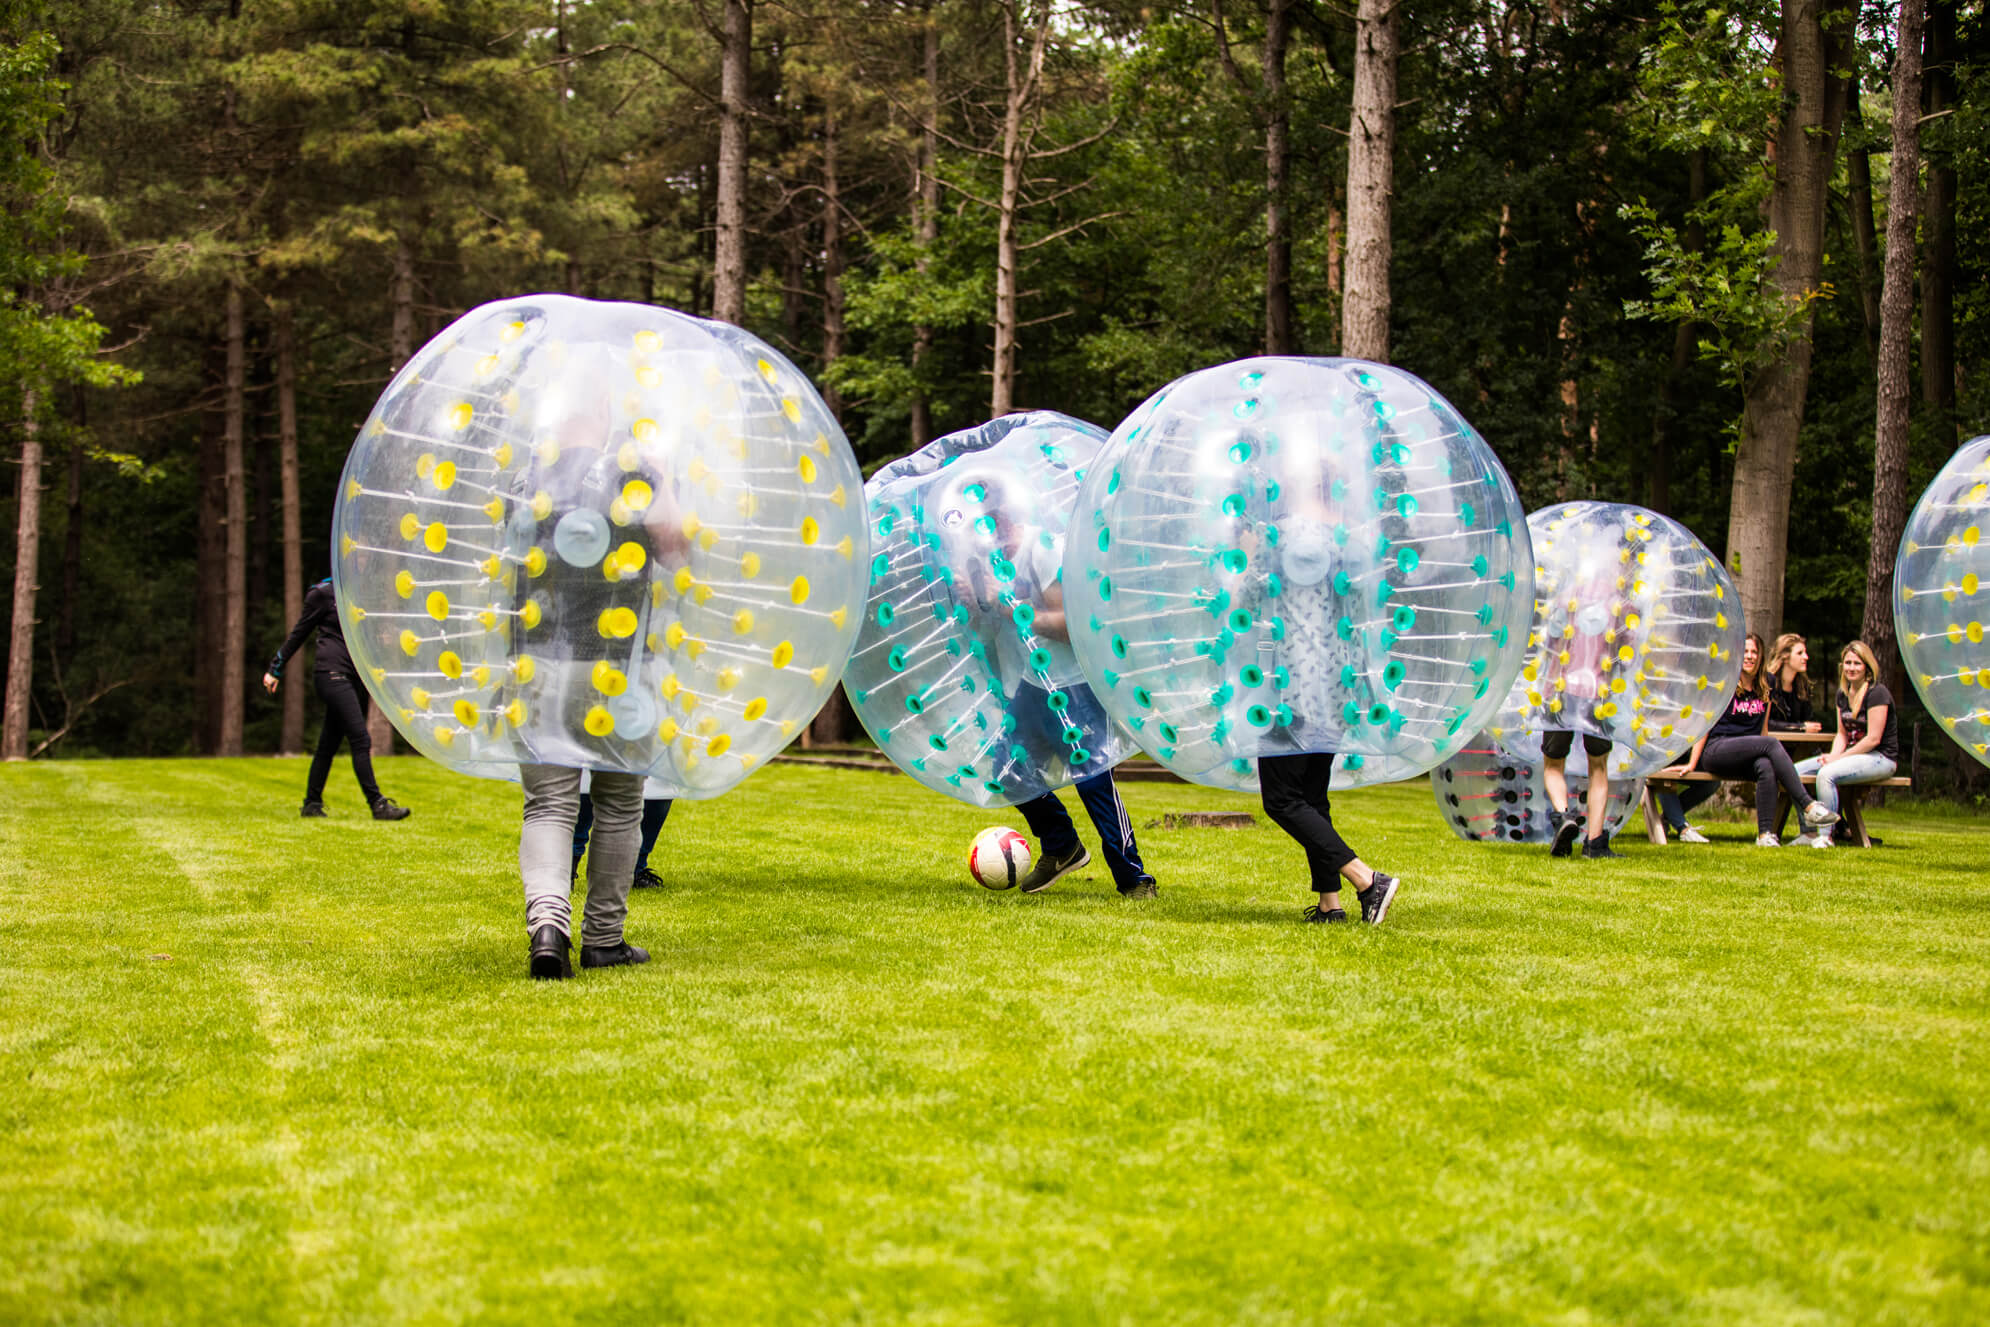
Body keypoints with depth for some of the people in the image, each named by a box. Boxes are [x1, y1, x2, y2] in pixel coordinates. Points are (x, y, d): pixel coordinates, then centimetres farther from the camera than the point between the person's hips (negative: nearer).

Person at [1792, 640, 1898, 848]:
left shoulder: (1877, 693, -12)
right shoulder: (1843, 694, 12)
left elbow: (1873, 739, -17)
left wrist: (1840, 757, -17)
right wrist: (1832, 755, -6)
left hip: (1881, 759, -8)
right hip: (1854, 754, 8)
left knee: (1827, 774, -34)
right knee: (1795, 772, -8)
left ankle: (1825, 835, -27)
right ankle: (1808, 833, -9)